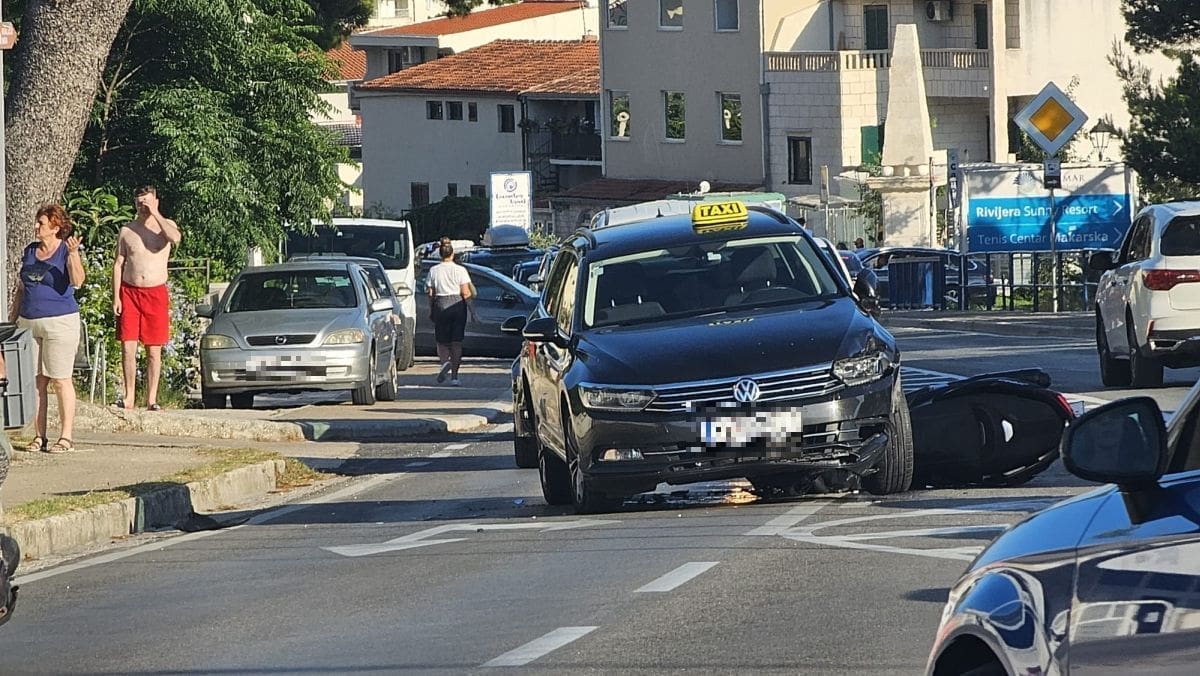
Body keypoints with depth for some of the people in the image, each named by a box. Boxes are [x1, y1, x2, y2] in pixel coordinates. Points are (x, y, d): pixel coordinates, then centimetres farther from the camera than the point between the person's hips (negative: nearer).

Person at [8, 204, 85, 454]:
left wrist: (73, 254, -36)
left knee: (61, 380, -5)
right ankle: (39, 436, 9)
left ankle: (66, 437, -2)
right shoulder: (30, 251, 12)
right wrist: (12, 318, 15)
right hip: (29, 323, 6)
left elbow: (77, 281, -22)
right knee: (35, 381, 5)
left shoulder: (66, 251, -6)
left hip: (60, 321, -6)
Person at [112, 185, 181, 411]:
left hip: (156, 293, -1)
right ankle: (129, 397, 4)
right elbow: (118, 265, 7)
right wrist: (116, 297, 0)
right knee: (128, 347, -3)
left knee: (154, 350, 1)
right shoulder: (127, 231, 7)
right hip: (129, 291, 1)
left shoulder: (165, 225, 4)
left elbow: (176, 238, -21)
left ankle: (152, 399, 6)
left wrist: (155, 215, -15)